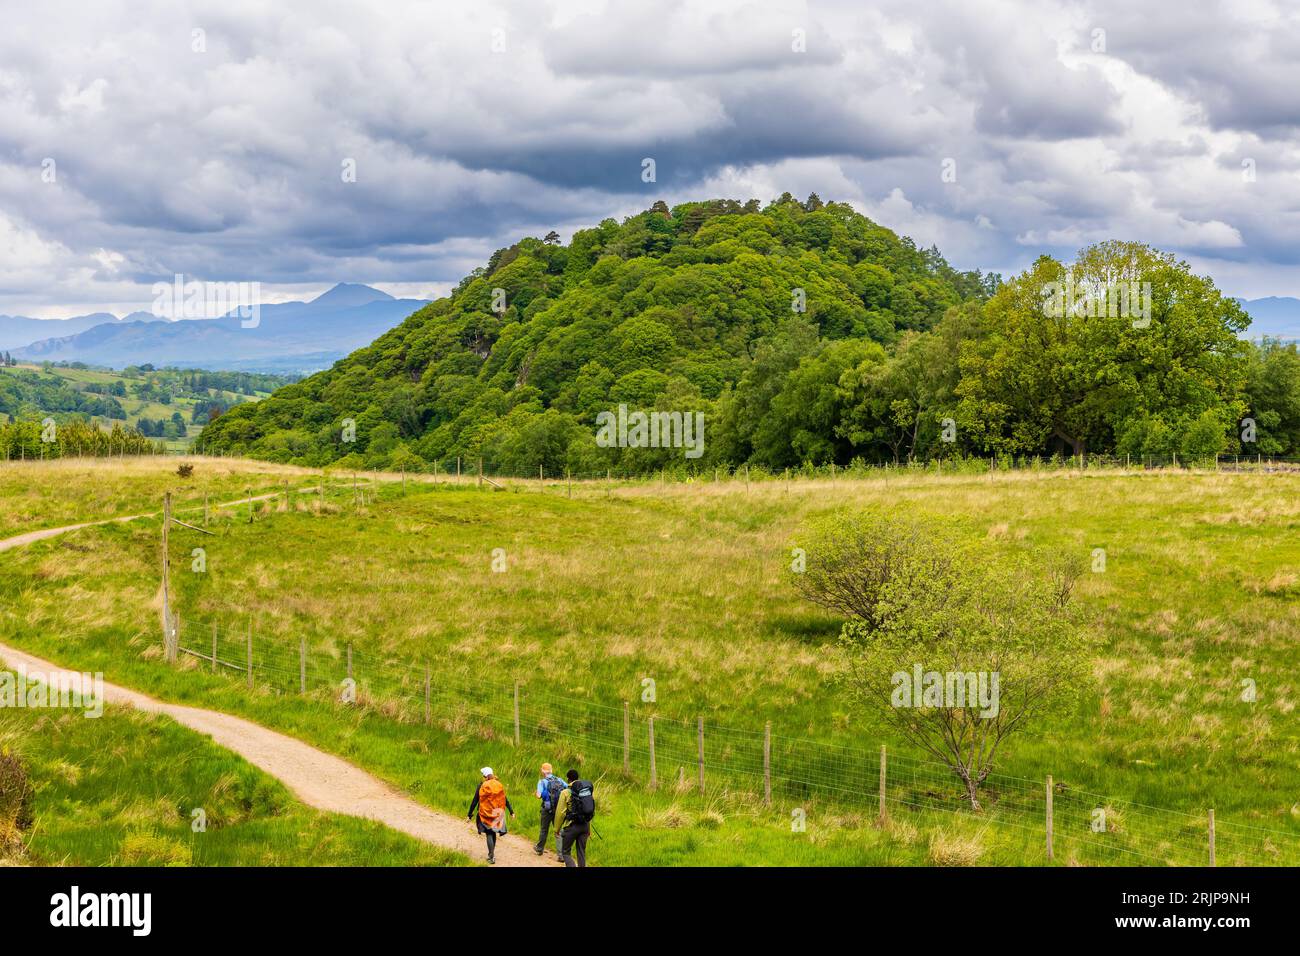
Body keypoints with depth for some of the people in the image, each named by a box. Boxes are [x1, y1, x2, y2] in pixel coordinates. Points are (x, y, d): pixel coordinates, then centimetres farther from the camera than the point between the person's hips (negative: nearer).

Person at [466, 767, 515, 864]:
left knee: (489, 834, 1)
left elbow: (475, 801, -8)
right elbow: (505, 799, 3)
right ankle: (491, 854, 29)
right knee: (493, 833, 19)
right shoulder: (499, 785, 0)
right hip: (497, 814, 4)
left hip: (486, 814, -4)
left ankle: (492, 857, -7)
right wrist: (511, 812, 10)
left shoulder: (482, 786, -10)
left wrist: (470, 815, -2)